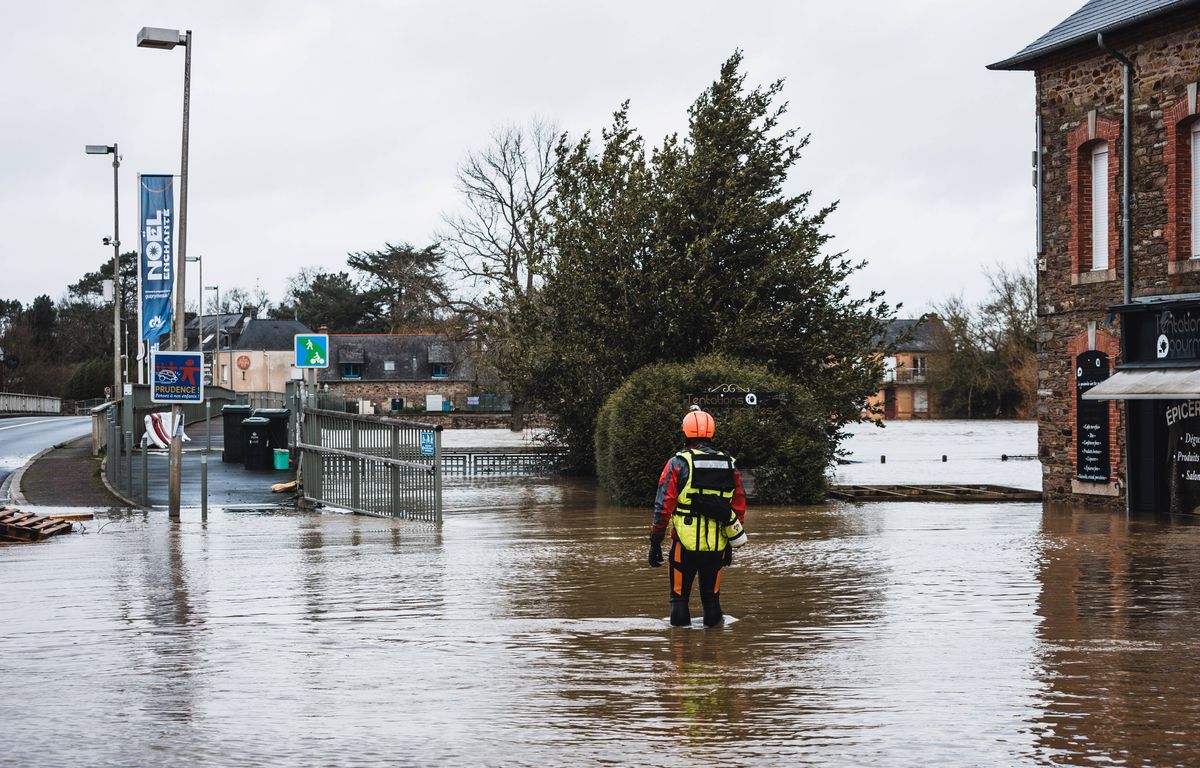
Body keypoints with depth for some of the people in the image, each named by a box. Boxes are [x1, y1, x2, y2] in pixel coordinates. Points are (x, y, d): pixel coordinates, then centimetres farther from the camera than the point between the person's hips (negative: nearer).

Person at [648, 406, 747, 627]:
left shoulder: (678, 463, -5)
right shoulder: (729, 465, 7)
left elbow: (663, 506, -8)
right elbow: (739, 508, 11)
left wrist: (655, 542, -1)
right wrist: (731, 543, 20)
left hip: (686, 542, -3)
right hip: (717, 545, 3)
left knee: (679, 595, 6)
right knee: (711, 596, 15)